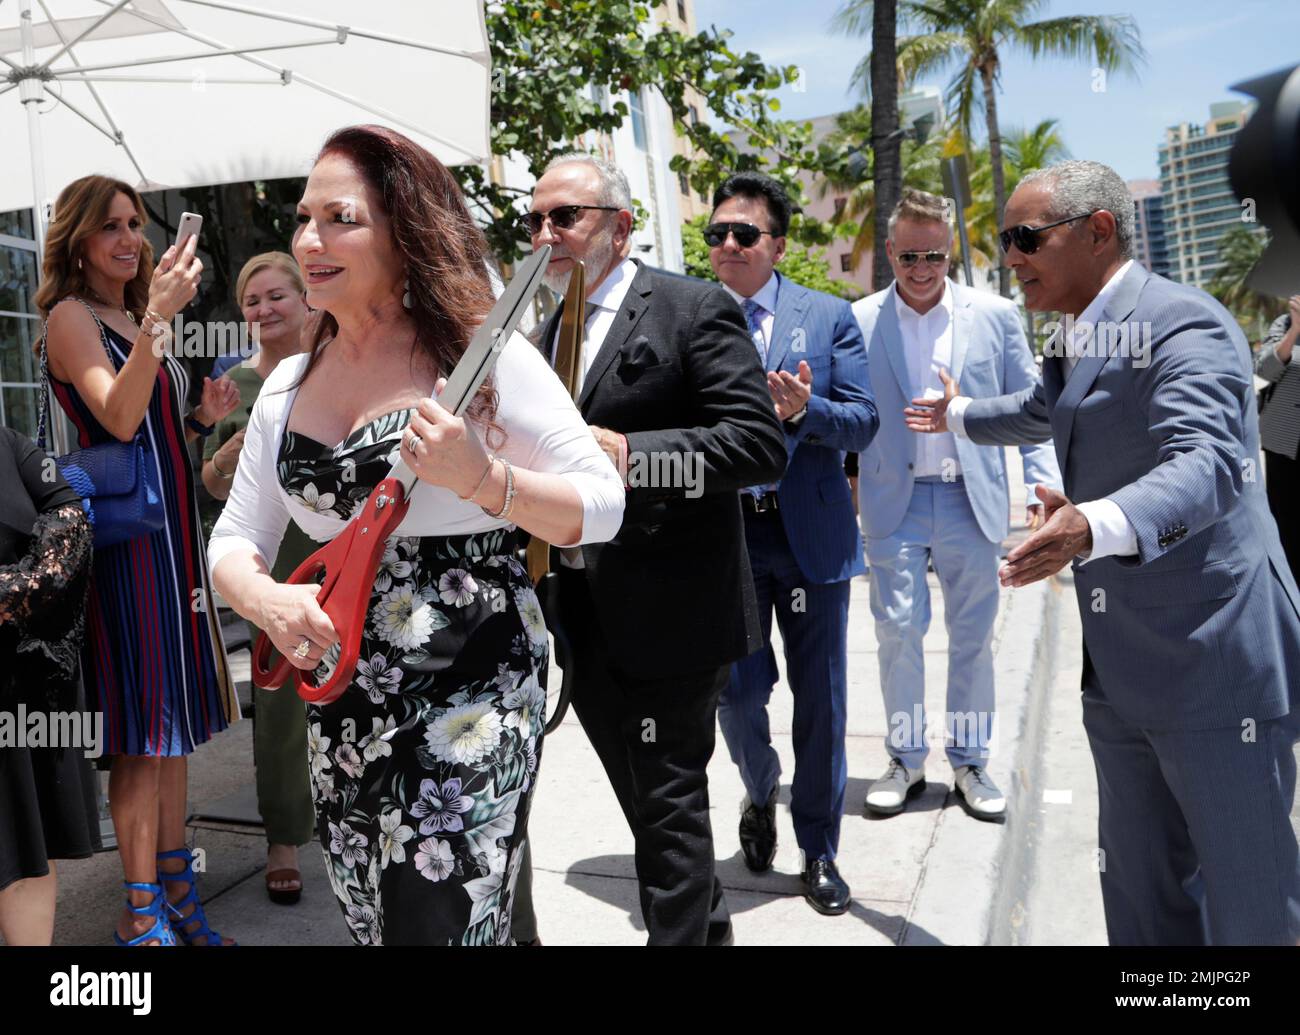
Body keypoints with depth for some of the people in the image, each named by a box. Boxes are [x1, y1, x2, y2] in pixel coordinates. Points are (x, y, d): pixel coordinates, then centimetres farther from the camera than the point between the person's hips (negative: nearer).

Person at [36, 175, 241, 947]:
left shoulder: (135, 321, 17)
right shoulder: (71, 316, -6)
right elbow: (120, 420, -23)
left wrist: (203, 417, 5)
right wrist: (158, 318, -30)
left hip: (174, 533, 8)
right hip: (125, 535, -8)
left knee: (175, 720, 12)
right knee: (143, 734, -4)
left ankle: (177, 891, 22)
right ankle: (142, 916, 7)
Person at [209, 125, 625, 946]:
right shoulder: (289, 385, 8)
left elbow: (603, 508, -9)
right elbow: (235, 541, 11)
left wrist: (482, 479, -24)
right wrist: (266, 600, -10)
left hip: (469, 693, -6)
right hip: (341, 703, 6)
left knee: (439, 920, -4)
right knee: (370, 920, 19)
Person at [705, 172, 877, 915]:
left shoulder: (829, 316, 3)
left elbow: (864, 423, -3)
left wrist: (803, 411, -21)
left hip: (811, 532, 0)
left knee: (821, 698, 8)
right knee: (738, 688, 3)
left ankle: (819, 850, 27)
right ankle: (761, 793, 37)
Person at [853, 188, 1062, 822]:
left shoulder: (995, 315, 4)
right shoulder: (858, 321, 2)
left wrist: (1044, 484, -4)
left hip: (971, 500, 1)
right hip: (895, 503, -1)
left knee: (972, 636, 8)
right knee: (898, 630, -1)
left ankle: (969, 762, 23)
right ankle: (906, 758, 17)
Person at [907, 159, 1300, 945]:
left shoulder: (1184, 325, -16)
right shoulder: (1073, 339, 14)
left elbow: (1206, 465, -32)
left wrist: (1096, 526, -50)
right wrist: (961, 415, 52)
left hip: (1215, 663, -9)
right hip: (1119, 668, 9)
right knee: (1140, 888, 18)